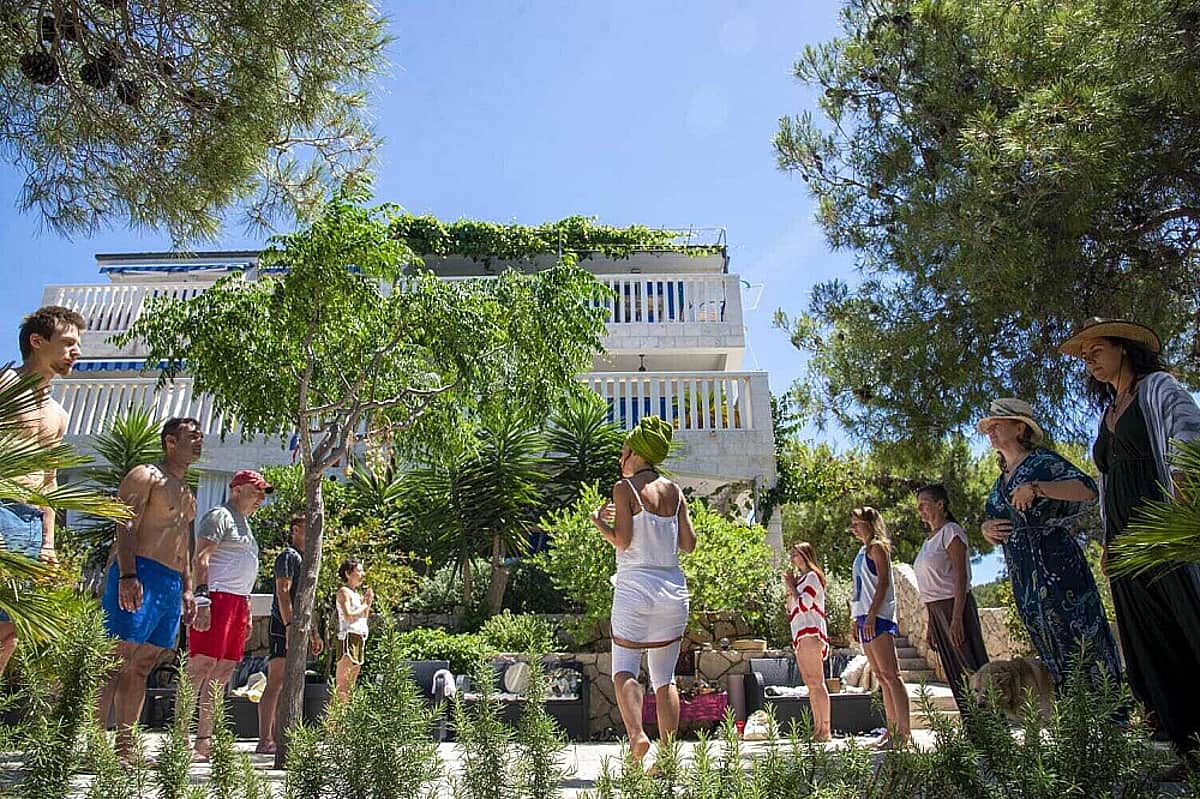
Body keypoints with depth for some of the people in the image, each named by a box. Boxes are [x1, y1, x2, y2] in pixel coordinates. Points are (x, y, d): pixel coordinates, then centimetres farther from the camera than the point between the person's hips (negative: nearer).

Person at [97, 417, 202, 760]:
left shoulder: (186, 493, 25)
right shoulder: (145, 476, -1)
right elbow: (126, 527, -13)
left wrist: (187, 590, 20)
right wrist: (128, 575, -24)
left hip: (172, 585, 8)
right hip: (139, 574, -8)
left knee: (141, 667, 8)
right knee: (116, 662, -9)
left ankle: (124, 746, 11)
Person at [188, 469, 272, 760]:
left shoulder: (244, 522, 26)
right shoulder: (220, 515, -2)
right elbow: (200, 558, -12)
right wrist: (201, 598, -21)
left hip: (238, 602, 9)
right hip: (218, 597, -9)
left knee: (223, 672, 6)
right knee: (202, 665, -12)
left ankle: (203, 741, 10)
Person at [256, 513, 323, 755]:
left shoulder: (304, 559, 24)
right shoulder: (289, 555, -4)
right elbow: (283, 592, -16)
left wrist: (314, 634, 25)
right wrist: (290, 625, -25)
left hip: (297, 629, 10)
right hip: (283, 626, -10)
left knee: (287, 686, 9)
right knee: (276, 683, -10)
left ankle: (276, 737, 12)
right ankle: (265, 741, -10)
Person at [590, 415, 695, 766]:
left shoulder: (625, 488, -6)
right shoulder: (674, 491, 7)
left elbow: (622, 541, -13)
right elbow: (689, 543, 6)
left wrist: (599, 522, 3)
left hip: (635, 589, -4)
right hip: (673, 589, 5)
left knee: (624, 670, 5)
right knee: (664, 677, 11)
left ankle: (636, 734, -16)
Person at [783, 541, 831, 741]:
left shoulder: (812, 576, -3)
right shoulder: (800, 578, 22)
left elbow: (804, 604, -15)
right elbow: (791, 610, 22)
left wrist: (791, 586, -4)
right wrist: (788, 588, 11)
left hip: (811, 632, -9)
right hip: (801, 634, 9)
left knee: (816, 682, -11)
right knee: (810, 683, 8)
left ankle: (825, 729, -11)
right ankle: (817, 728, 10)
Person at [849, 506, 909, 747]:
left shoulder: (877, 547, -4)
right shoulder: (863, 552, 21)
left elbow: (883, 582, -13)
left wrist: (871, 615, -20)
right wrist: (857, 621, 19)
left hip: (879, 617, -9)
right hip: (865, 618, 10)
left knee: (890, 675, -10)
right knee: (881, 676, 9)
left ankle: (903, 731, -10)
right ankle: (892, 729, 13)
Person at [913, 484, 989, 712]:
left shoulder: (951, 531, -7)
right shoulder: (929, 539, 17)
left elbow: (961, 576, -15)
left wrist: (956, 618, -21)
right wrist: (931, 626, 16)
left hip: (954, 606, -8)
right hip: (936, 610, 8)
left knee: (970, 669, -6)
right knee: (955, 674, 9)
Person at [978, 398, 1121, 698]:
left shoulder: (1043, 461, 0)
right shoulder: (1000, 481, 20)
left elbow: (1088, 489, -15)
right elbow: (998, 532, 26)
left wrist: (1035, 488, -24)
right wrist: (986, 529, 3)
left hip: (1056, 564, -7)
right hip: (1024, 579, 7)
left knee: (1079, 637, -8)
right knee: (1053, 653, 6)